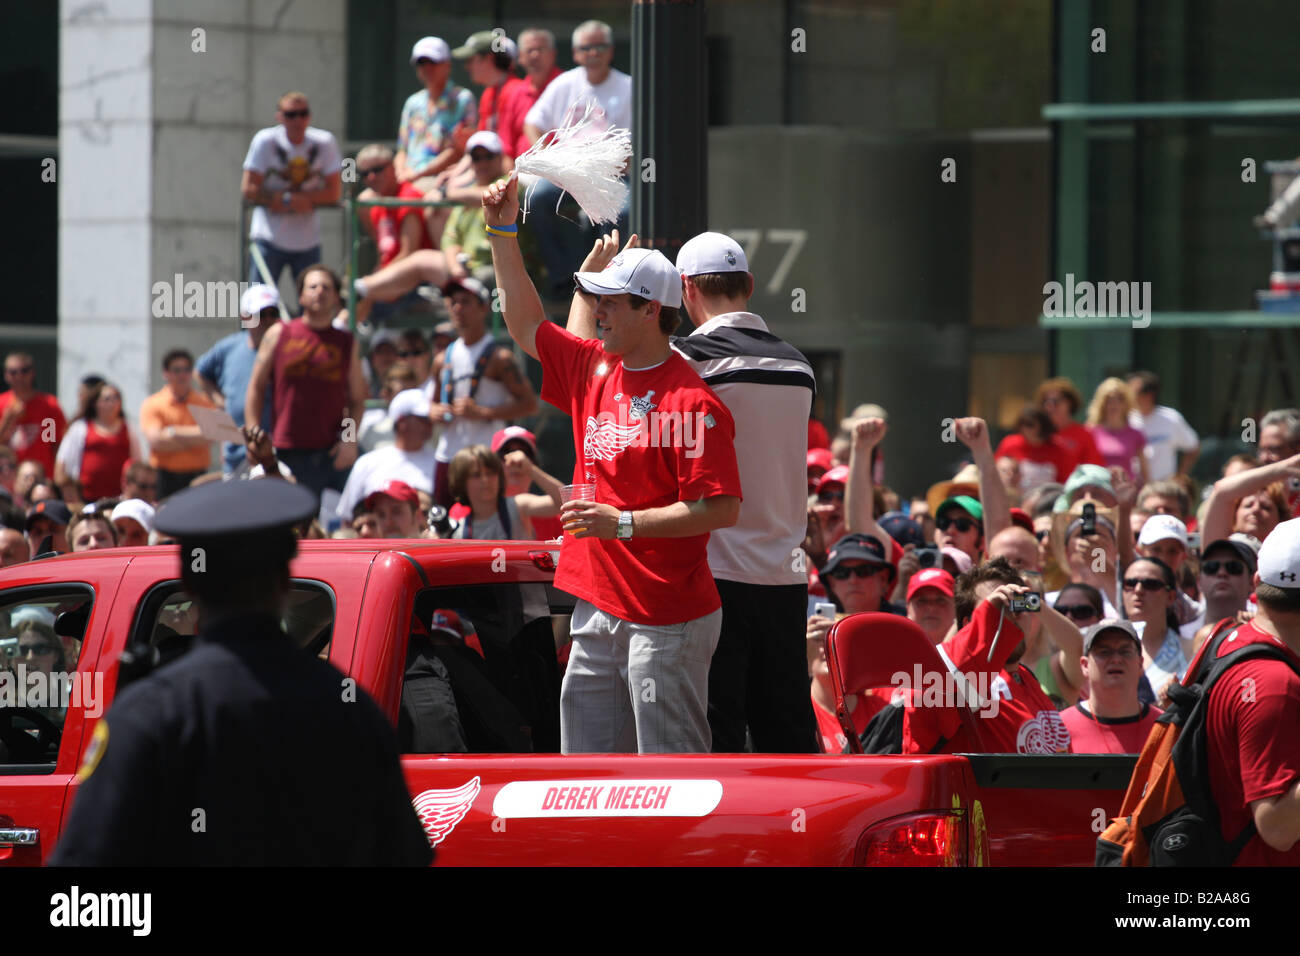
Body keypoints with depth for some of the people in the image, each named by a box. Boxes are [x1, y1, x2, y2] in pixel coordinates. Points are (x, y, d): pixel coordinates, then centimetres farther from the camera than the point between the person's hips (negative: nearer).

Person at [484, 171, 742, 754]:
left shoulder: (689, 400, -13)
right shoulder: (594, 370, 12)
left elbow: (722, 508, -19)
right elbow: (527, 326, 28)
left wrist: (622, 523, -20)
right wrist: (503, 234, 21)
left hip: (666, 618, -9)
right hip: (596, 611, 9)